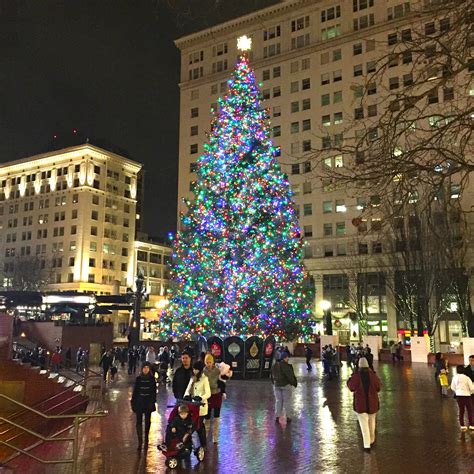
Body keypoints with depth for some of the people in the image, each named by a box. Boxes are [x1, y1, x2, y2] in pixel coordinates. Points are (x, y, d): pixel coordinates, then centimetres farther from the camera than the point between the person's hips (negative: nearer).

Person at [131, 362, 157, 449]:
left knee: (147, 421, 7)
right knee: (139, 422, -4)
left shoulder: (152, 379, 1)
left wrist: (153, 401, -5)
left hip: (148, 403, 0)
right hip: (139, 403, 0)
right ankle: (140, 442, -3)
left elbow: (154, 391, 2)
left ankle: (146, 441, 19)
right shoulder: (138, 379, 2)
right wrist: (133, 402, 0)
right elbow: (135, 391, 4)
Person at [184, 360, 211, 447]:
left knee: (199, 425, -8)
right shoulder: (193, 378, 11)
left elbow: (208, 393, -17)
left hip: (201, 405, -6)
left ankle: (202, 444, 2)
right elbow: (188, 389, 7)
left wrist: (200, 398, -33)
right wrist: (186, 395, -15)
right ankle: (203, 443, 21)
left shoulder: (204, 379, -10)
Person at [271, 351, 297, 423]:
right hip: (286, 385, -5)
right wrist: (294, 383, -2)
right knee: (287, 401, 6)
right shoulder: (287, 366, -17)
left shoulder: (274, 366, 4)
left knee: (278, 400, 12)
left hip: (276, 385, 5)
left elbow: (272, 376, 12)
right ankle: (289, 417, 10)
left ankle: (277, 416, 9)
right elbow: (290, 376, -17)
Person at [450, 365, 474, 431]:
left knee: (461, 410, 14)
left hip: (459, 395, 4)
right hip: (466, 395, -4)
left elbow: (452, 387, 6)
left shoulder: (455, 377, 0)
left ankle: (462, 426, 14)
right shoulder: (466, 378, -11)